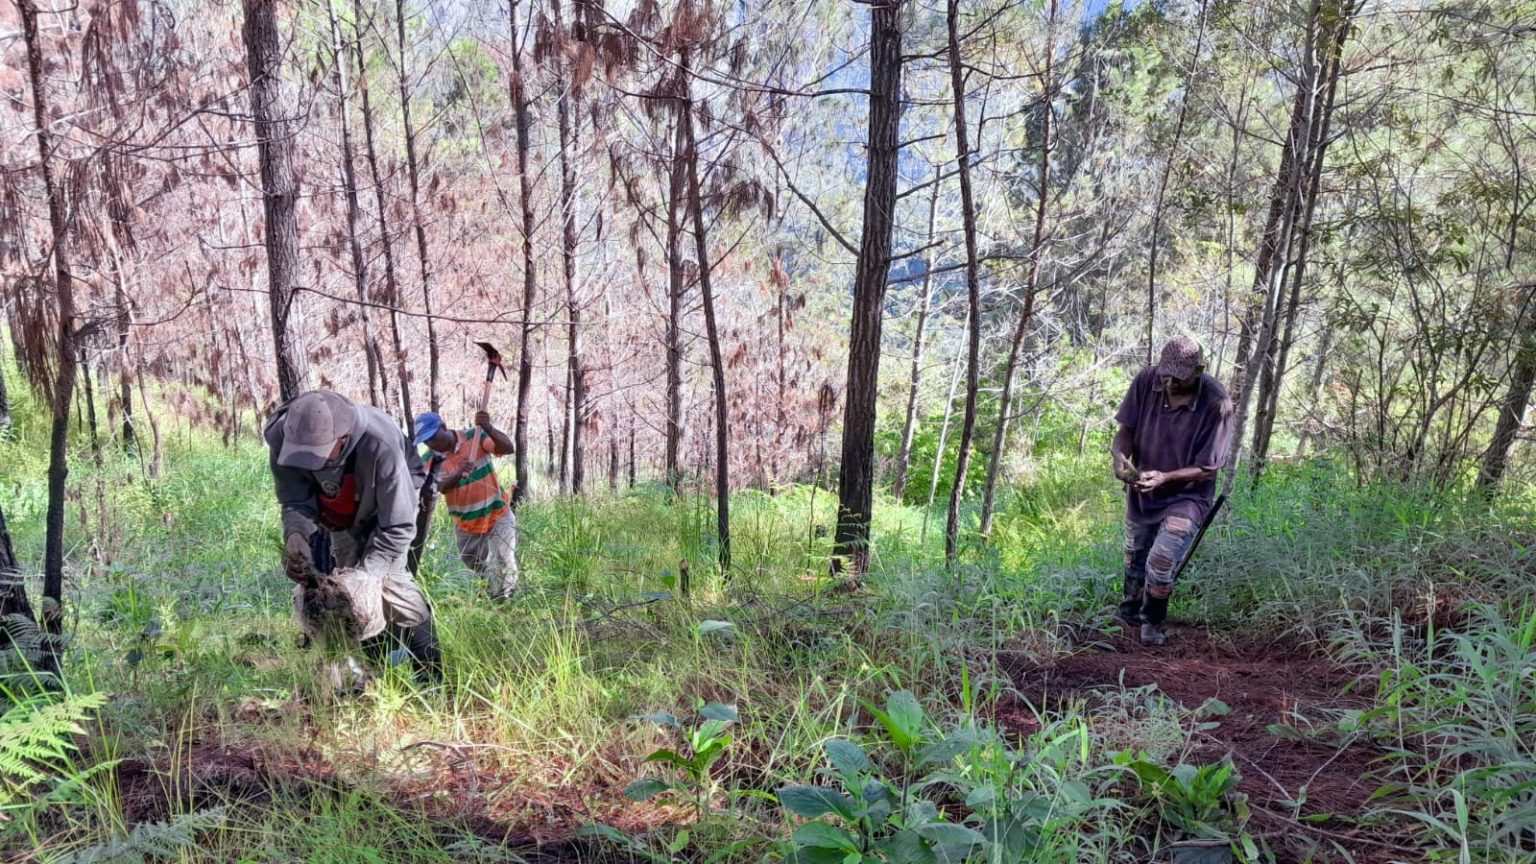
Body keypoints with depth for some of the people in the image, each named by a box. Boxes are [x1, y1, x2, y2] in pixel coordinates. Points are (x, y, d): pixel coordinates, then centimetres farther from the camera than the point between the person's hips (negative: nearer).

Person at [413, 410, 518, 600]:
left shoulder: (474, 437, -14)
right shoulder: (431, 459, -8)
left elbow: (508, 448, -26)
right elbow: (441, 487, -24)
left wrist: (488, 429, -43)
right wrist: (459, 474, -45)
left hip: (498, 517, -4)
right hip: (466, 525, 4)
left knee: (502, 570, -7)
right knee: (475, 564, 21)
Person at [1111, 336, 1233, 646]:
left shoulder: (1216, 403, -26)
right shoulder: (1147, 380, -17)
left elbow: (1207, 468, -21)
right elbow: (1126, 430, -6)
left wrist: (1164, 478, -36)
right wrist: (1119, 455, -29)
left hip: (1186, 495, -4)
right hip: (1141, 491, 4)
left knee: (1161, 560, -20)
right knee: (1135, 558, 21)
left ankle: (1153, 624, 9)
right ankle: (1131, 613, 50)